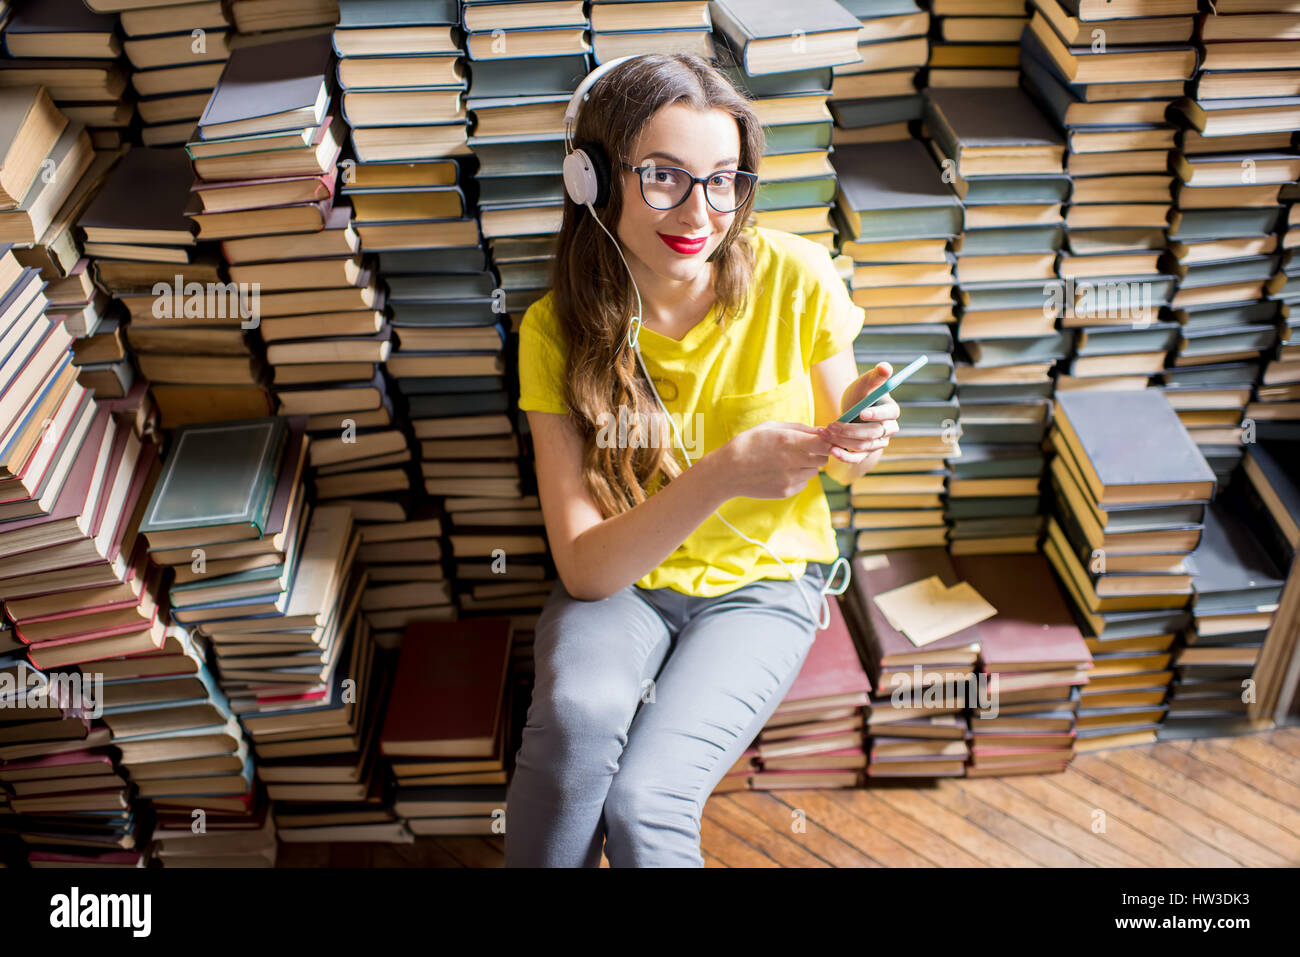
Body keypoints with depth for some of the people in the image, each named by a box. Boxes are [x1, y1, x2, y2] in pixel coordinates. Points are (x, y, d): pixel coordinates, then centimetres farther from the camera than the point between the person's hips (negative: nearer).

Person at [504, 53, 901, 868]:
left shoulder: (794, 277, -14)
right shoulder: (558, 328, -14)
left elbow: (836, 466, 1)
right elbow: (584, 566, -19)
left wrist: (858, 435, -23)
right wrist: (724, 475, -35)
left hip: (763, 581, 0)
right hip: (619, 583, 1)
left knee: (644, 802, -25)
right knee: (578, 715, -32)